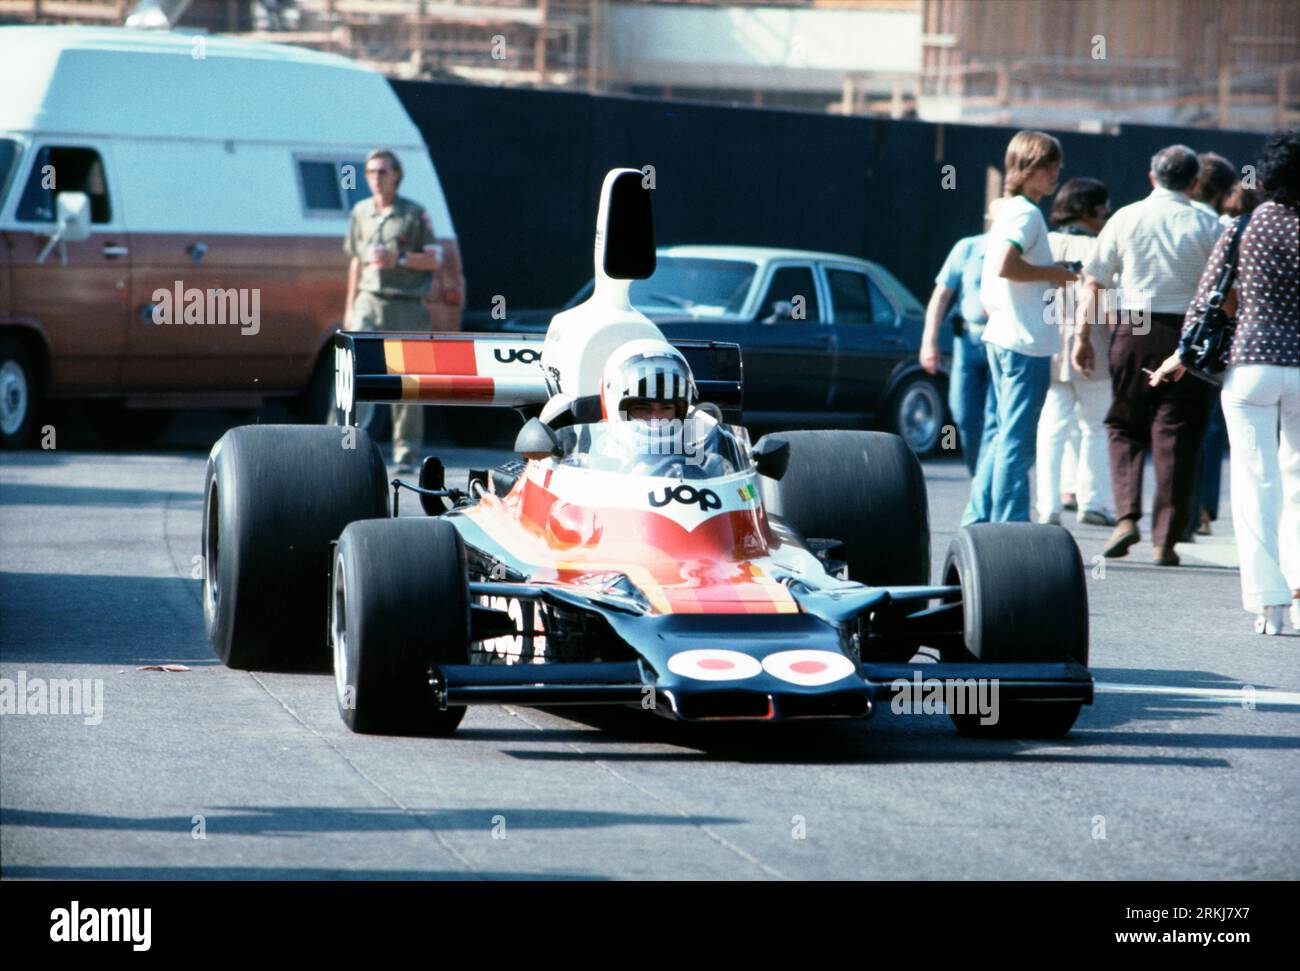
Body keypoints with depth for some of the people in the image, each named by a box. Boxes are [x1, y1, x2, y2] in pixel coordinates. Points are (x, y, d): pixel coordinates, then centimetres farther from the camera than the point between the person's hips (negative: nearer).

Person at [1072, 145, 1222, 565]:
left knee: (1124, 427, 16)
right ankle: (1165, 540, 2)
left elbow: (1093, 283, 2)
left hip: (1133, 333, 1)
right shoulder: (1207, 226, 0)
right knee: (1175, 439, 3)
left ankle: (1126, 515, -1)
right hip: (1187, 334, -1)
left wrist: (1083, 335, 7)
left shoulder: (1125, 219, 3)